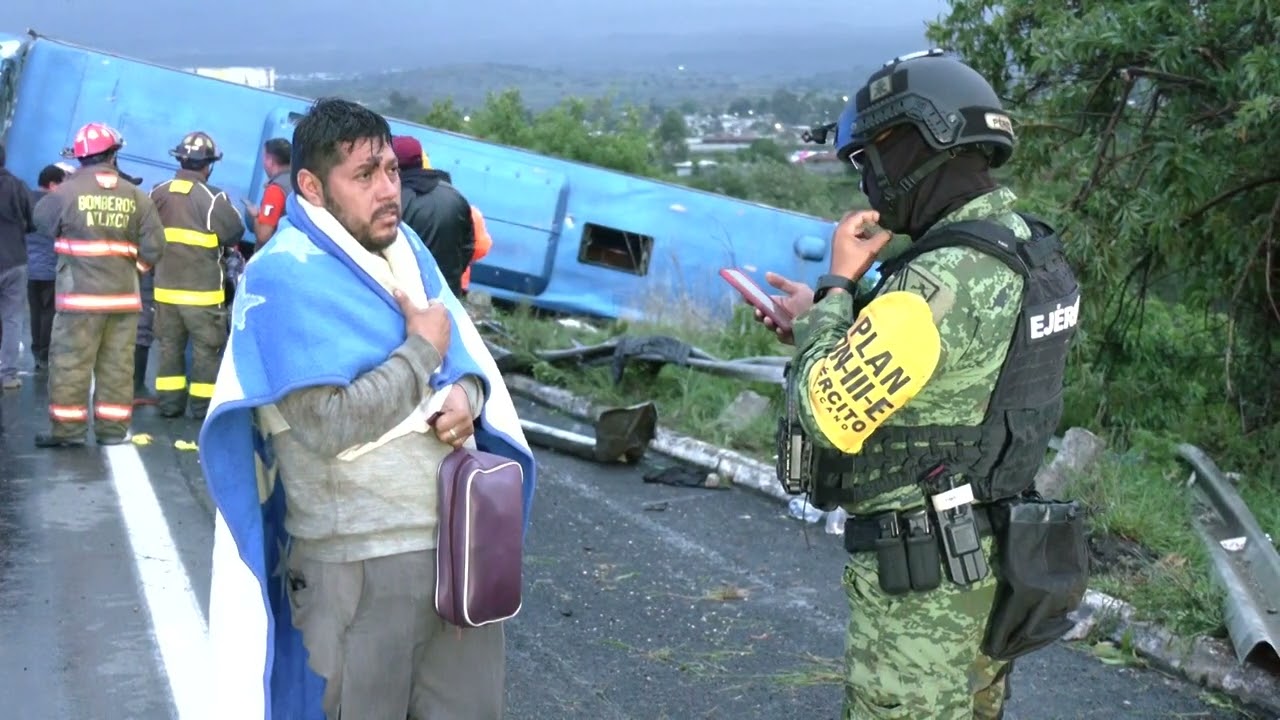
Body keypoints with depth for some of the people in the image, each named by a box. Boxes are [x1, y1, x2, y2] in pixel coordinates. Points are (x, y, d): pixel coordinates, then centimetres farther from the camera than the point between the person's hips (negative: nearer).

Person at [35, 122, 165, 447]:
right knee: (117, 363, 10)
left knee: (70, 361, 4)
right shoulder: (136, 196, 0)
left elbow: (45, 226, 4)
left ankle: (68, 428, 6)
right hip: (123, 294, 3)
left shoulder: (66, 191, -9)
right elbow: (154, 244, -2)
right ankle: (113, 428, 14)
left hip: (80, 294, -3)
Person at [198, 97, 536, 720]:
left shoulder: (406, 248, 10)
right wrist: (423, 350, -12)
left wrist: (466, 394, -10)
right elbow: (329, 424, -22)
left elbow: (471, 357, 14)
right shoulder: (285, 277, -13)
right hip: (360, 568, -7)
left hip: (459, 543, 7)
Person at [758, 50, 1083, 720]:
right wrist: (822, 322, 11)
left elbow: (827, 414, -23)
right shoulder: (1026, 248, 5)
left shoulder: (948, 278, -26)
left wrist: (836, 285, -12)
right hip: (988, 556, 9)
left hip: (921, 577, -9)